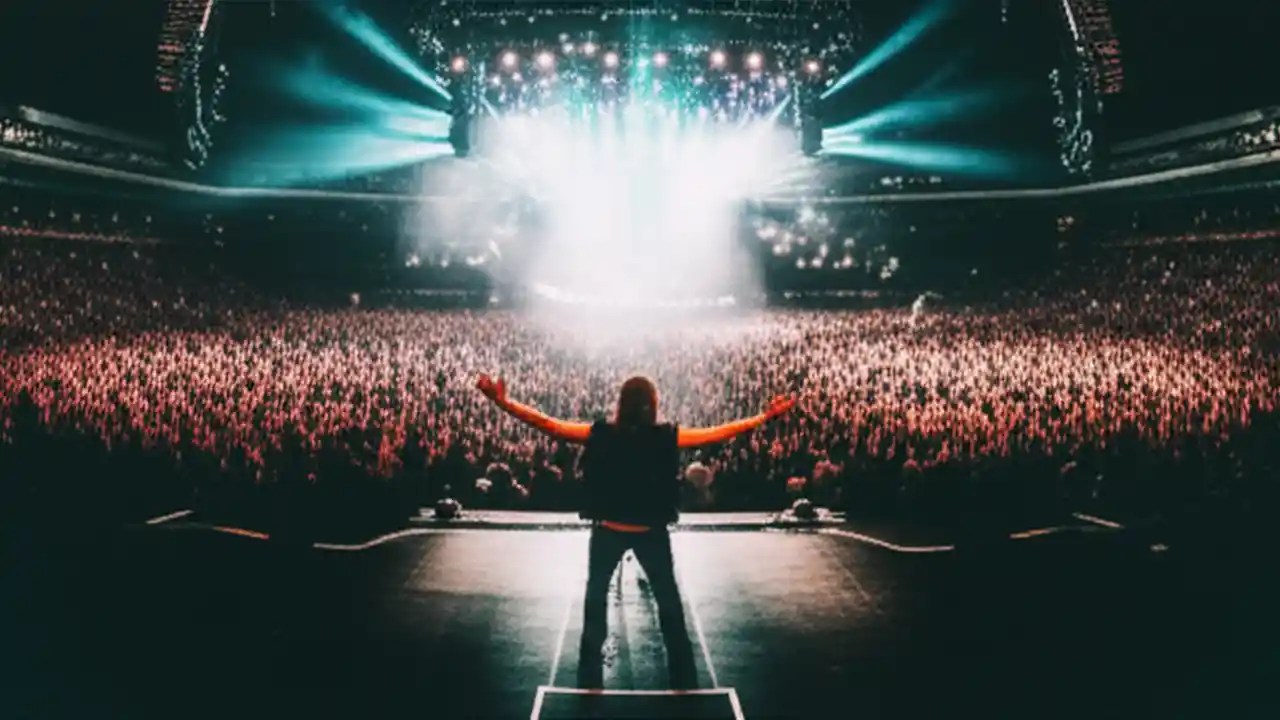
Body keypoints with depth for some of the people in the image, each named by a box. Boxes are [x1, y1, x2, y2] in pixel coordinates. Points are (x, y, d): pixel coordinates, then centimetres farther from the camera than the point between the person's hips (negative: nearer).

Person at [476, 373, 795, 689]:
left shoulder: (600, 434, -15)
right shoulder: (667, 437, -14)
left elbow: (547, 424, -15)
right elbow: (717, 433, -8)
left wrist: (504, 403, -12)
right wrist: (764, 417, -1)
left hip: (608, 531, 0)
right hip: (652, 533, 1)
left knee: (596, 599, 16)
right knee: (669, 602, 15)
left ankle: (591, 678, 18)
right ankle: (684, 679, 21)